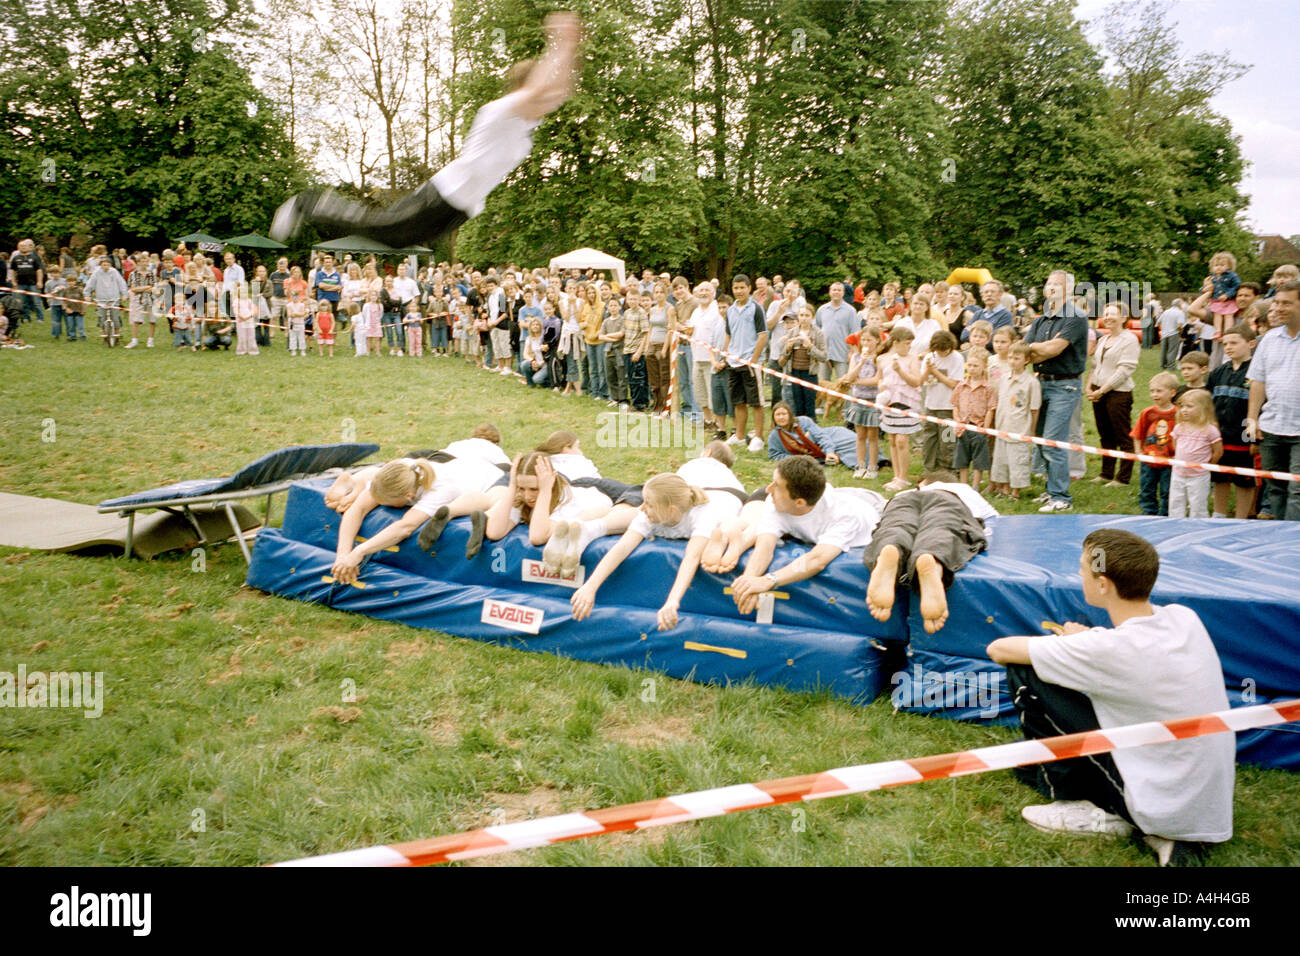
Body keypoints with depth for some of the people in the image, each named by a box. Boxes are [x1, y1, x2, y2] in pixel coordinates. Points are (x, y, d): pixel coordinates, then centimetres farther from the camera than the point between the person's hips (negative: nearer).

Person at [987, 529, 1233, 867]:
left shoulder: (1110, 649, -25)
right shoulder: (1184, 617, -6)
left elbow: (998, 649, -14)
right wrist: (1087, 640, 7)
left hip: (1165, 811, -7)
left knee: (1025, 674, -8)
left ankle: (1089, 812, 5)